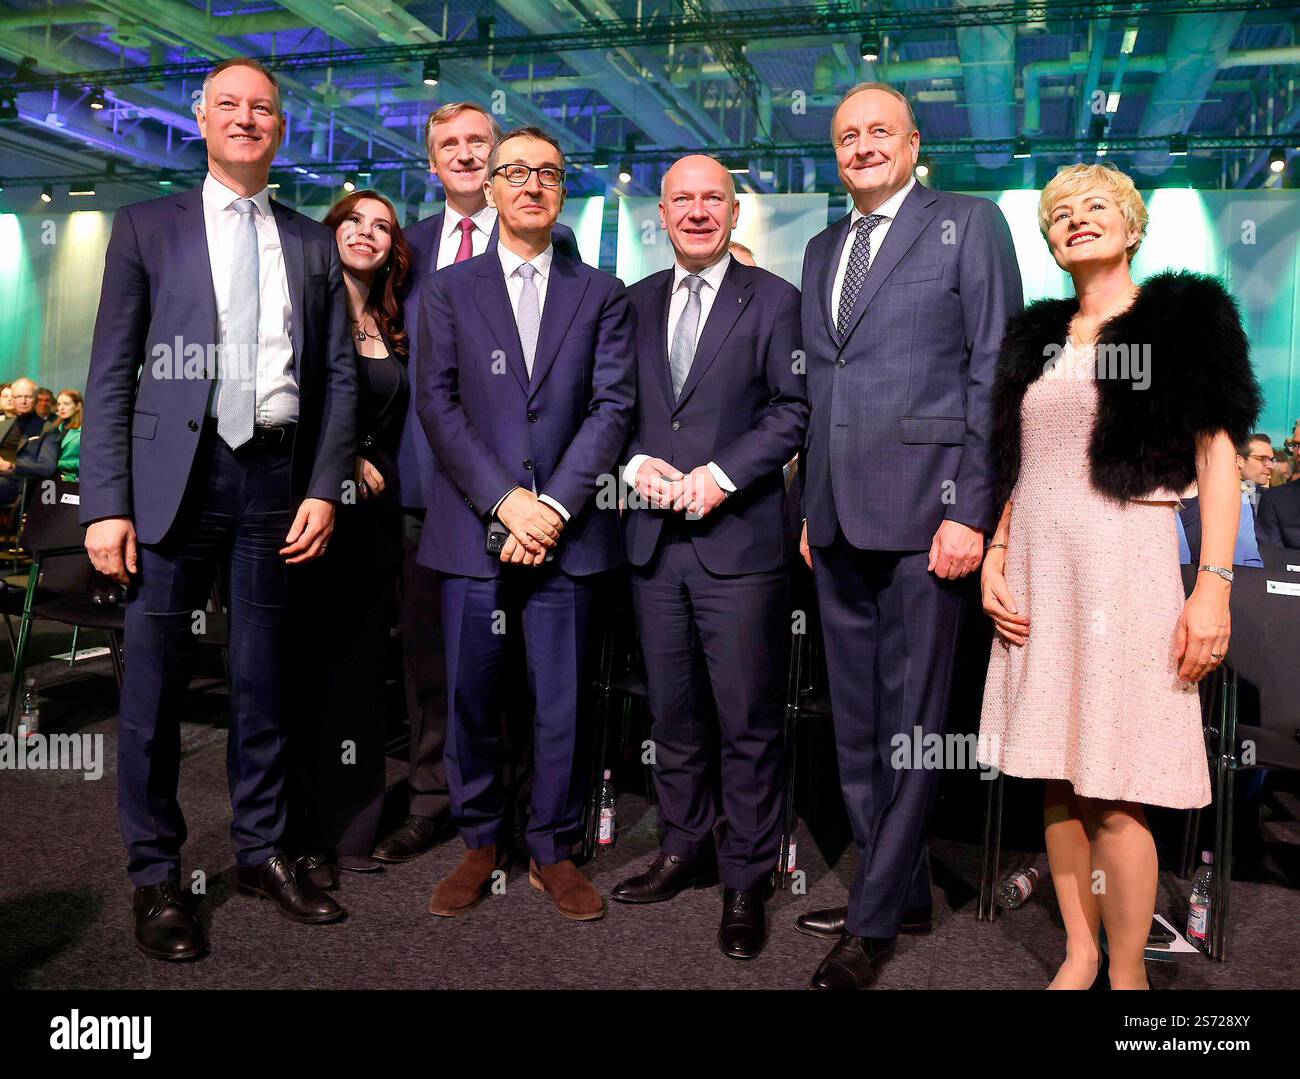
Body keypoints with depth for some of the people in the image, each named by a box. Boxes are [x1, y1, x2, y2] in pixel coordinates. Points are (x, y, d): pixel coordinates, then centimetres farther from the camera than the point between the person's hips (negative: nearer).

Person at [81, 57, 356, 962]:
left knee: (263, 677, 10)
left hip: (278, 477, 2)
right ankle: (156, 875, 17)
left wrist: (325, 489, -1)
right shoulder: (147, 227, 7)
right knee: (155, 681, 2)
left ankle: (262, 852, 24)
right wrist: (106, 503, -7)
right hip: (176, 473, -1)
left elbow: (339, 375, 8)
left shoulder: (312, 243, 13)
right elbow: (111, 374, 1)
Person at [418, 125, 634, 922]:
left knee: (563, 704, 4)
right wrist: (504, 500, -12)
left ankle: (555, 851, 21)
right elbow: (438, 403, 1)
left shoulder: (602, 294, 11)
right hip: (473, 530, 1)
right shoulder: (450, 290, 11)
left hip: (567, 531, 0)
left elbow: (613, 407, 1)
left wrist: (555, 507, -11)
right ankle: (481, 845, 25)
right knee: (471, 700, 7)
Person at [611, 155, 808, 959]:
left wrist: (721, 473, -15)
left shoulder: (774, 300, 1)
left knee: (749, 722, 1)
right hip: (654, 538, 5)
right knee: (673, 713, 14)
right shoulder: (636, 302, 14)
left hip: (740, 538, -4)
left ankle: (746, 881, 15)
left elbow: (796, 408, -5)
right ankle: (685, 850, 30)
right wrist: (638, 463, -6)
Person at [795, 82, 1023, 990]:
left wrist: (971, 509, -14)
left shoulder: (969, 225, 2)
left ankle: (876, 920, 13)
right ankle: (902, 890, 27)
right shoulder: (822, 250, 20)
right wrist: (812, 507, 14)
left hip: (922, 510, -6)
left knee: (910, 720, 1)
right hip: (839, 519, 7)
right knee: (855, 720, 12)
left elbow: (995, 372, -6)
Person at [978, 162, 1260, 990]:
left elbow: (1217, 457, -3)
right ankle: (1079, 953, 22)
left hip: (1124, 563, -5)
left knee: (1115, 793, -5)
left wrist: (1214, 585, -11)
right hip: (1038, 571, 5)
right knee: (1057, 778, 7)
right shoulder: (1038, 335, 17)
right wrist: (995, 559, 6)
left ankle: (1128, 973, 13)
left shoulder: (1185, 316, 3)